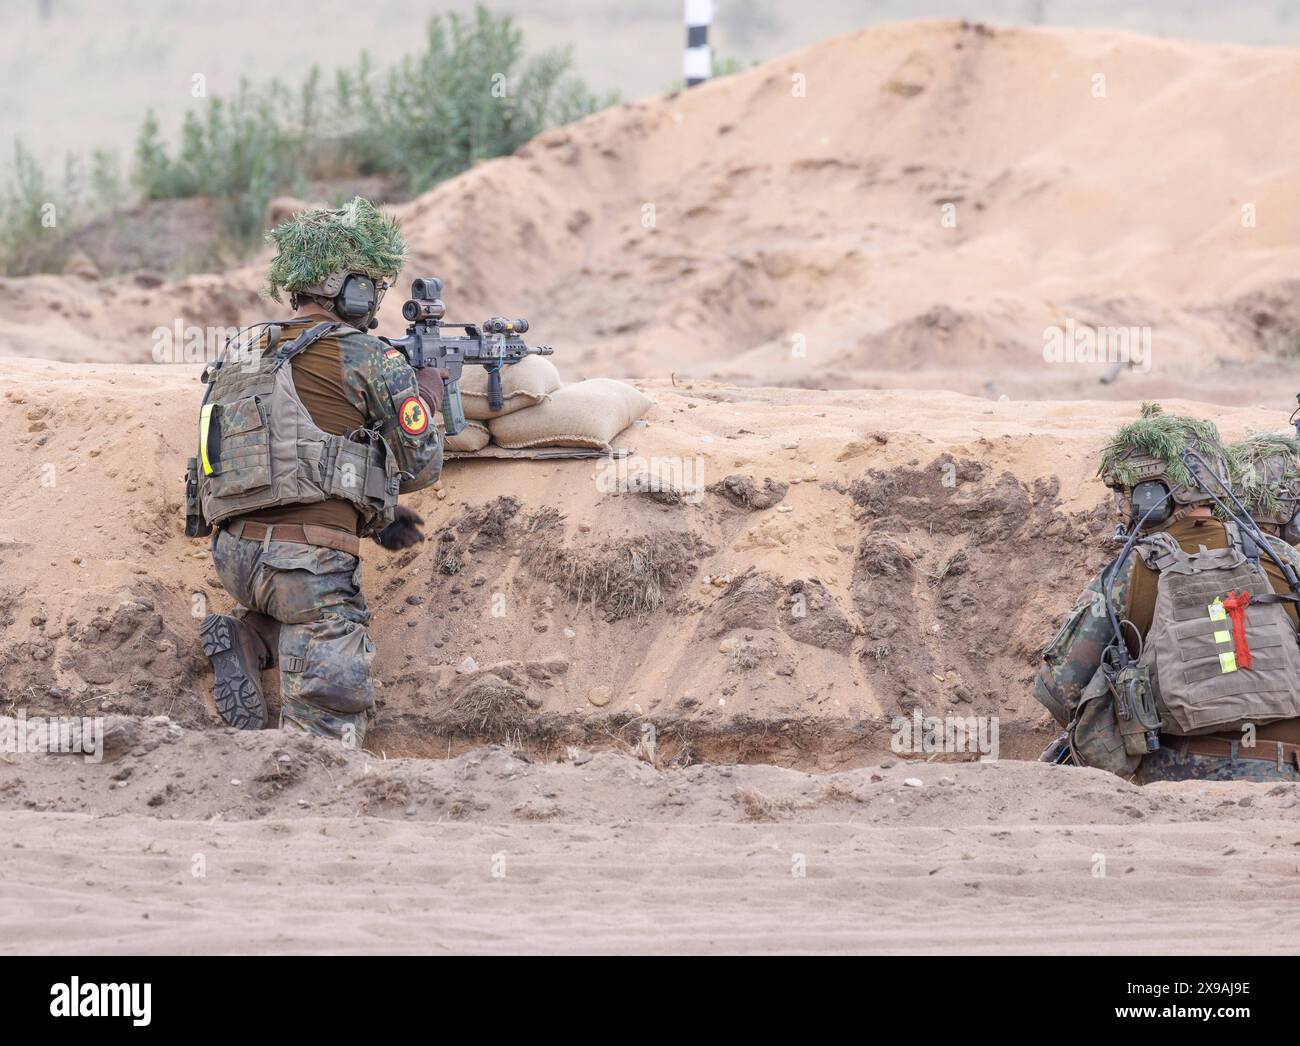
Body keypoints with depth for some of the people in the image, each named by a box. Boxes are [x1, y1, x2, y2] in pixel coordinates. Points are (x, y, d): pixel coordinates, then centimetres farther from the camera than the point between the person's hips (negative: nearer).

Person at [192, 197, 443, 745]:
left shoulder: (246, 357, 18)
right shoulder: (365, 357, -2)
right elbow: (418, 464, 7)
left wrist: (374, 516, 22)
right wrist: (428, 391, 26)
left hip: (234, 552, 6)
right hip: (307, 556, -6)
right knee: (330, 732, -3)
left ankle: (242, 636, 13)